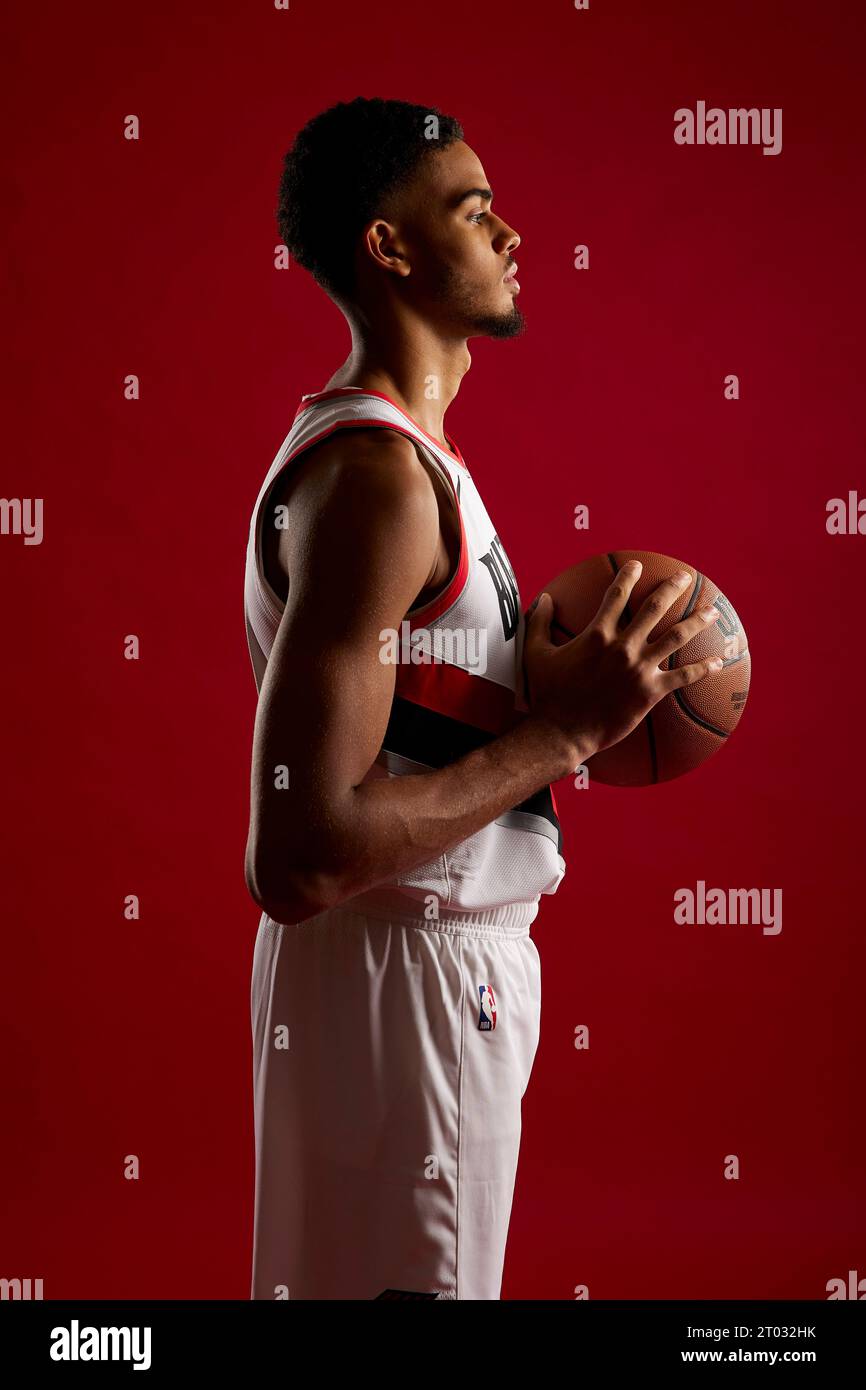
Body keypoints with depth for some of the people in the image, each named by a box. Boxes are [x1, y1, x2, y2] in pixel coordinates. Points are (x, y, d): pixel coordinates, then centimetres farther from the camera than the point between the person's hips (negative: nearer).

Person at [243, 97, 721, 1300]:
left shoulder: (397, 450, 12)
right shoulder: (377, 471, -20)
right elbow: (297, 860, -28)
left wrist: (551, 681, 8)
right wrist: (564, 730, -22)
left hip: (451, 961, 10)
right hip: (397, 974, -10)